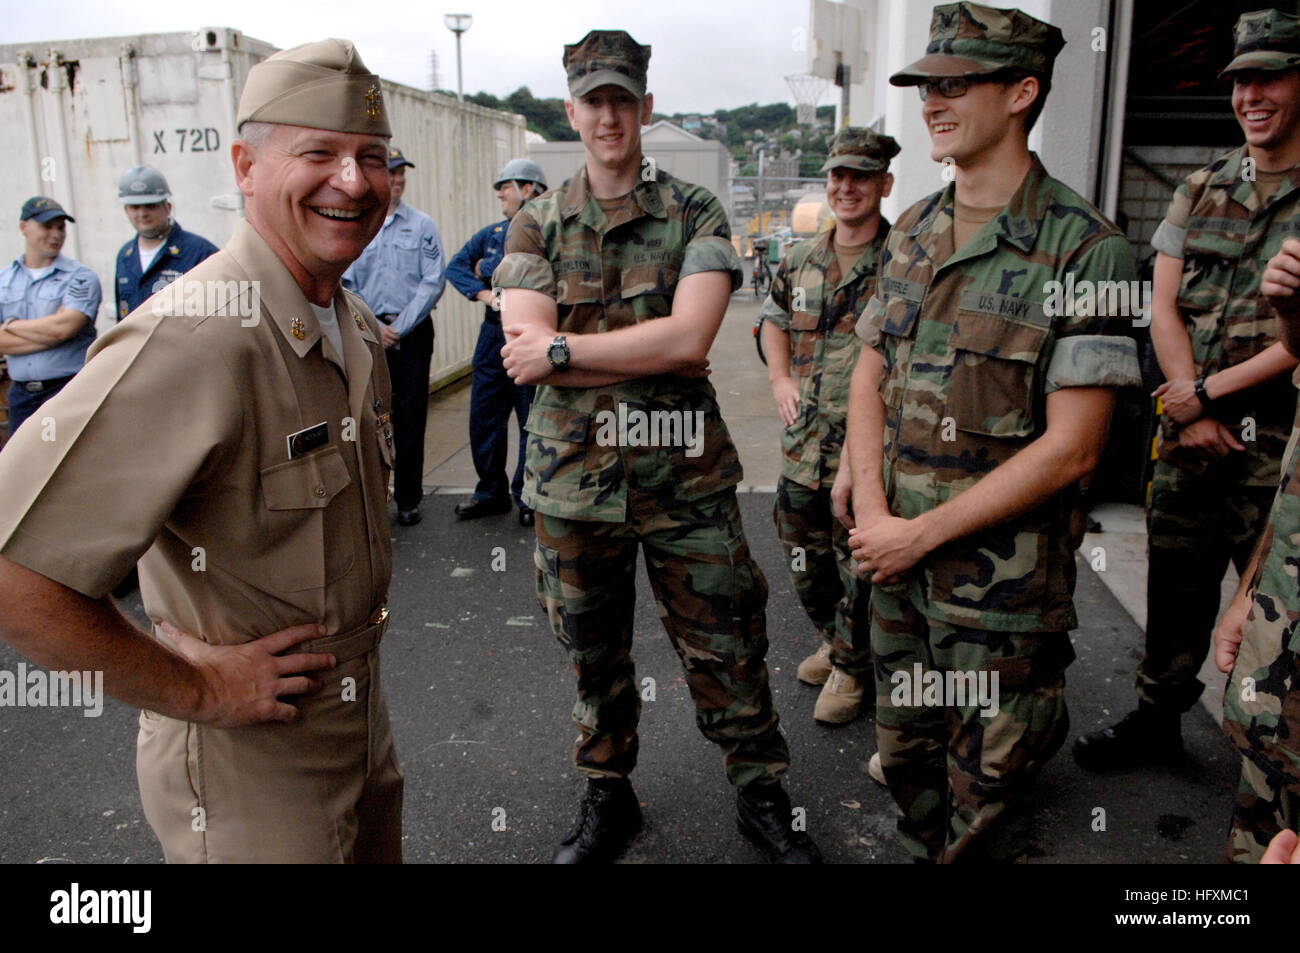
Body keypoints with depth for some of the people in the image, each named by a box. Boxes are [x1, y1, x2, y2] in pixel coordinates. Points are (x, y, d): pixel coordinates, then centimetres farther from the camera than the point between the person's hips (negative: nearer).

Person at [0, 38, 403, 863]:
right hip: (249, 774, -8)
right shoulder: (196, 337, -27)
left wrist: (363, 605, 7)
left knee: (380, 850, 25)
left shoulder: (359, 329, 2)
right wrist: (196, 688, -21)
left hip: (364, 725, 8)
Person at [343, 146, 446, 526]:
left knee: (410, 418, 2)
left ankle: (408, 500, 12)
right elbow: (345, 285, 5)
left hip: (413, 332, -1)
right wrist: (374, 327, -6)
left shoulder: (422, 225, 4)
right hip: (368, 333, 1)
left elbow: (434, 281, -2)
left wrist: (401, 326, -8)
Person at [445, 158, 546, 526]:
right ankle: (491, 492, 24)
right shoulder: (492, 233, 14)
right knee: (483, 418, 10)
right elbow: (456, 266, 12)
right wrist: (484, 293, -7)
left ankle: (528, 496, 16)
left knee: (532, 421, 3)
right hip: (493, 334, 6)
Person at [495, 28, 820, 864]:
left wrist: (563, 350, -14)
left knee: (725, 648, 8)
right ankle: (607, 800, 37)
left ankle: (763, 796, 31)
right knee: (594, 654, 16)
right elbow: (523, 348, -9)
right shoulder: (536, 226, 5)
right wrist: (657, 358, -14)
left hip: (687, 478, -1)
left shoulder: (697, 215, 0)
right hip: (574, 478, 2)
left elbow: (690, 335, -16)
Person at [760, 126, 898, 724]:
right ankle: (833, 641, 42)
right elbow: (774, 320, 25)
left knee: (860, 566, 4)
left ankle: (850, 668, 26)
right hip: (803, 444, 6)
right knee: (804, 557, 19)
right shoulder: (800, 261, 8)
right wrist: (780, 379, 10)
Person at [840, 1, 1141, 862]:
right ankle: (925, 852, 46)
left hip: (1003, 585, -5)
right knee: (905, 757, 21)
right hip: (898, 564, 6)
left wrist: (923, 532, -15)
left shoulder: (1083, 249, -13)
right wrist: (872, 512, -5)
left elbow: (1070, 449, -17)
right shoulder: (912, 233, 7)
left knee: (985, 804, 11)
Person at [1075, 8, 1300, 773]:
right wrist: (1191, 411, -5)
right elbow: (1164, 308, 5)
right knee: (1175, 584, 13)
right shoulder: (1200, 192, 11)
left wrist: (1209, 391, -13)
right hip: (1191, 431, 4)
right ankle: (1158, 718, 29)